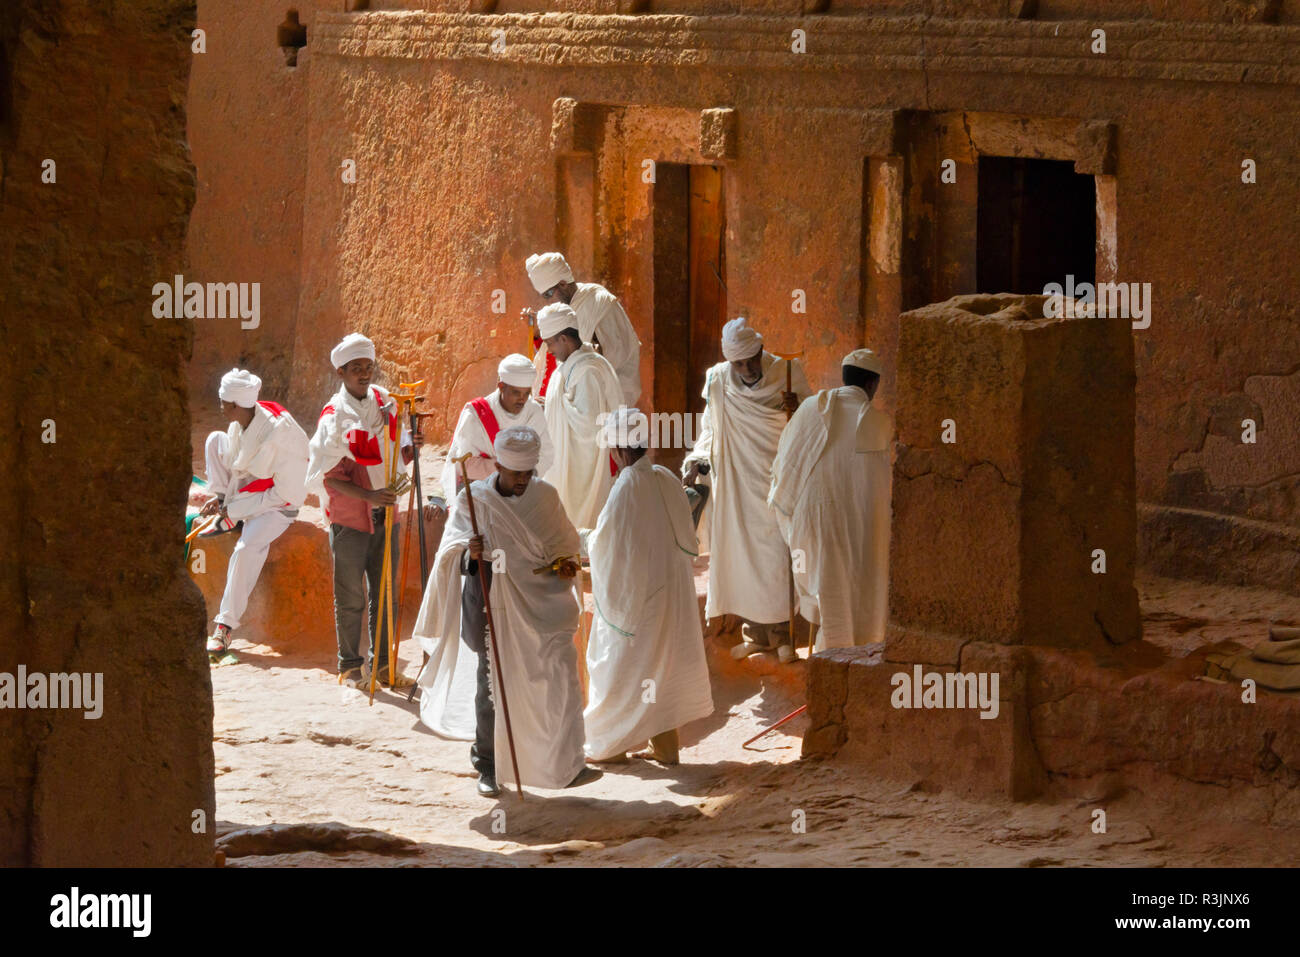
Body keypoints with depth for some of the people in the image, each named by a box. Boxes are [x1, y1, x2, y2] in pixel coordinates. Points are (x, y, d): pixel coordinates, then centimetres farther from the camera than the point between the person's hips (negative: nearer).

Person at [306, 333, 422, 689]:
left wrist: (411, 448, -10)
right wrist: (368, 496, -24)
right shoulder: (335, 416, -13)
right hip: (349, 514, -5)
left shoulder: (386, 402, 4)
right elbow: (329, 475, -14)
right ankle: (350, 666, 14)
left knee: (385, 592, 9)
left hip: (384, 511, 5)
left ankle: (382, 663, 19)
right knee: (351, 596, 3)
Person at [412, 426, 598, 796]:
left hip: (541, 606, 2)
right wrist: (470, 555, -27)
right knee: (493, 684, 5)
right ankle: (489, 767, 19)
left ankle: (565, 764, 1)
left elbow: (563, 543, 16)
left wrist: (565, 564, -6)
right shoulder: (474, 500, -6)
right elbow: (453, 561, -4)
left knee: (559, 679, -6)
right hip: (494, 607, -2)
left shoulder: (545, 497, 2)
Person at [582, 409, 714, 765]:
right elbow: (686, 537, 6)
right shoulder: (667, 480, -4)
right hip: (672, 586, 6)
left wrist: (588, 540, 2)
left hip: (633, 589, -6)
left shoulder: (626, 488, -24)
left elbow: (606, 542, -18)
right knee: (666, 658, 16)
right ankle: (666, 744, 21)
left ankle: (611, 743, 19)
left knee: (621, 662, 9)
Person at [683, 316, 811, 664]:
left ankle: (782, 634, 5)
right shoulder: (718, 381, 0)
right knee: (742, 552, 5)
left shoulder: (787, 372, -7)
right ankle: (755, 633, 15)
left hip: (775, 478, -3)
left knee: (777, 553, -4)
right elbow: (709, 428, 13)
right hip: (736, 481, 3)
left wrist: (797, 408, -22)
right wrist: (696, 462, -2)